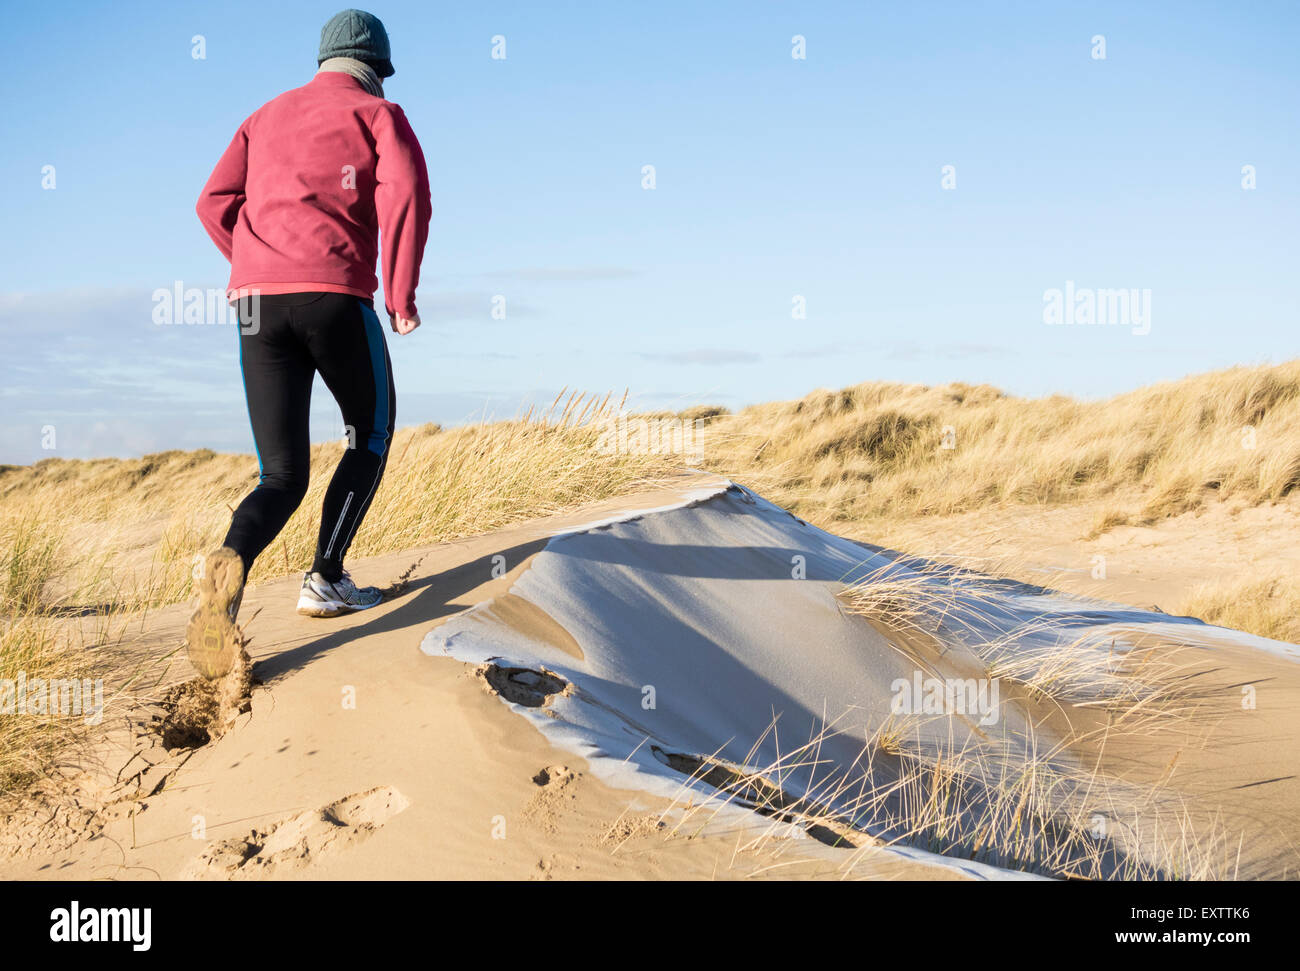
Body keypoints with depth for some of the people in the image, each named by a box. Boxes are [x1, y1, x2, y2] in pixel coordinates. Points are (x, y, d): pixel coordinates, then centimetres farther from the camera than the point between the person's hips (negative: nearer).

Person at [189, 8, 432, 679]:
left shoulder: (267, 116, 27)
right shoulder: (378, 114, 12)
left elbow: (215, 203, 16)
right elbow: (406, 194, -8)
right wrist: (401, 296, -4)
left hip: (256, 298, 4)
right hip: (337, 295, -4)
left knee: (282, 476, 5)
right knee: (369, 437, 20)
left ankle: (230, 564, -27)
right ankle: (325, 580, 10)